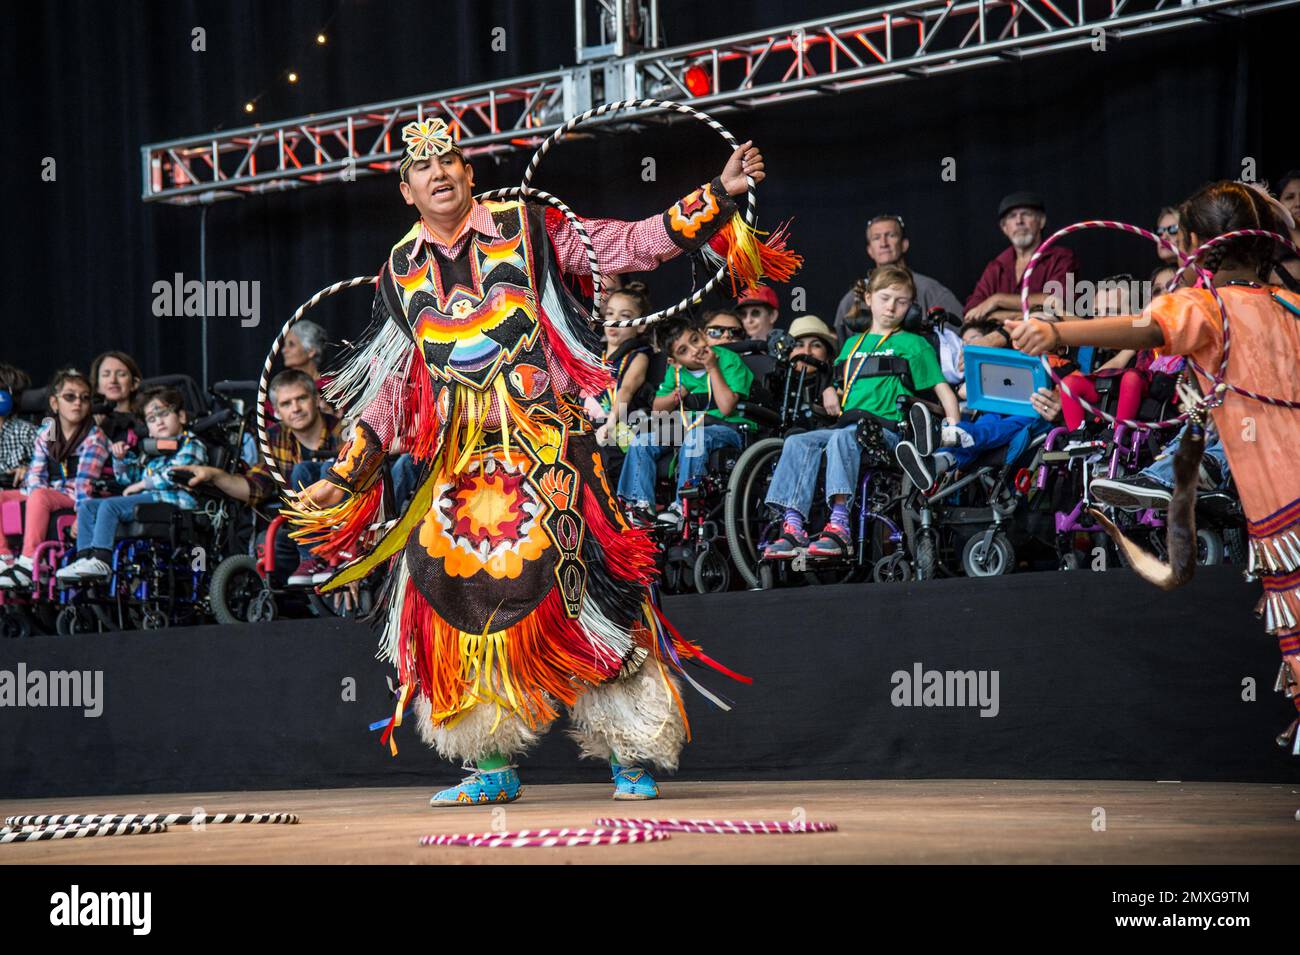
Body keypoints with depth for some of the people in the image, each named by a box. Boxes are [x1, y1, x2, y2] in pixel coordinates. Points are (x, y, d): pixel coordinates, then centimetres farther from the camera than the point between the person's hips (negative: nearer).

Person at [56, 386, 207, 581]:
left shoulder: (191, 446, 4)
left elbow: (172, 475, -13)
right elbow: (127, 476, 35)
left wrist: (142, 484, -5)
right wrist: (121, 458, 15)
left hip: (170, 499, -9)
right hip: (146, 499, 9)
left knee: (109, 505, -27)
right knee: (87, 505, -1)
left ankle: (100, 561, -37)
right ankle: (84, 558, -17)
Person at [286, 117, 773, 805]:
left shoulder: (528, 229, 4)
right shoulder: (403, 271, 13)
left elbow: (631, 245, 2)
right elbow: (392, 387, 16)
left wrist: (718, 195, -7)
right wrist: (344, 476, 11)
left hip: (547, 444, -3)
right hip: (461, 458, 3)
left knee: (578, 585, -11)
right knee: (460, 593, -6)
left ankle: (630, 757, -2)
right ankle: (492, 766, 4)